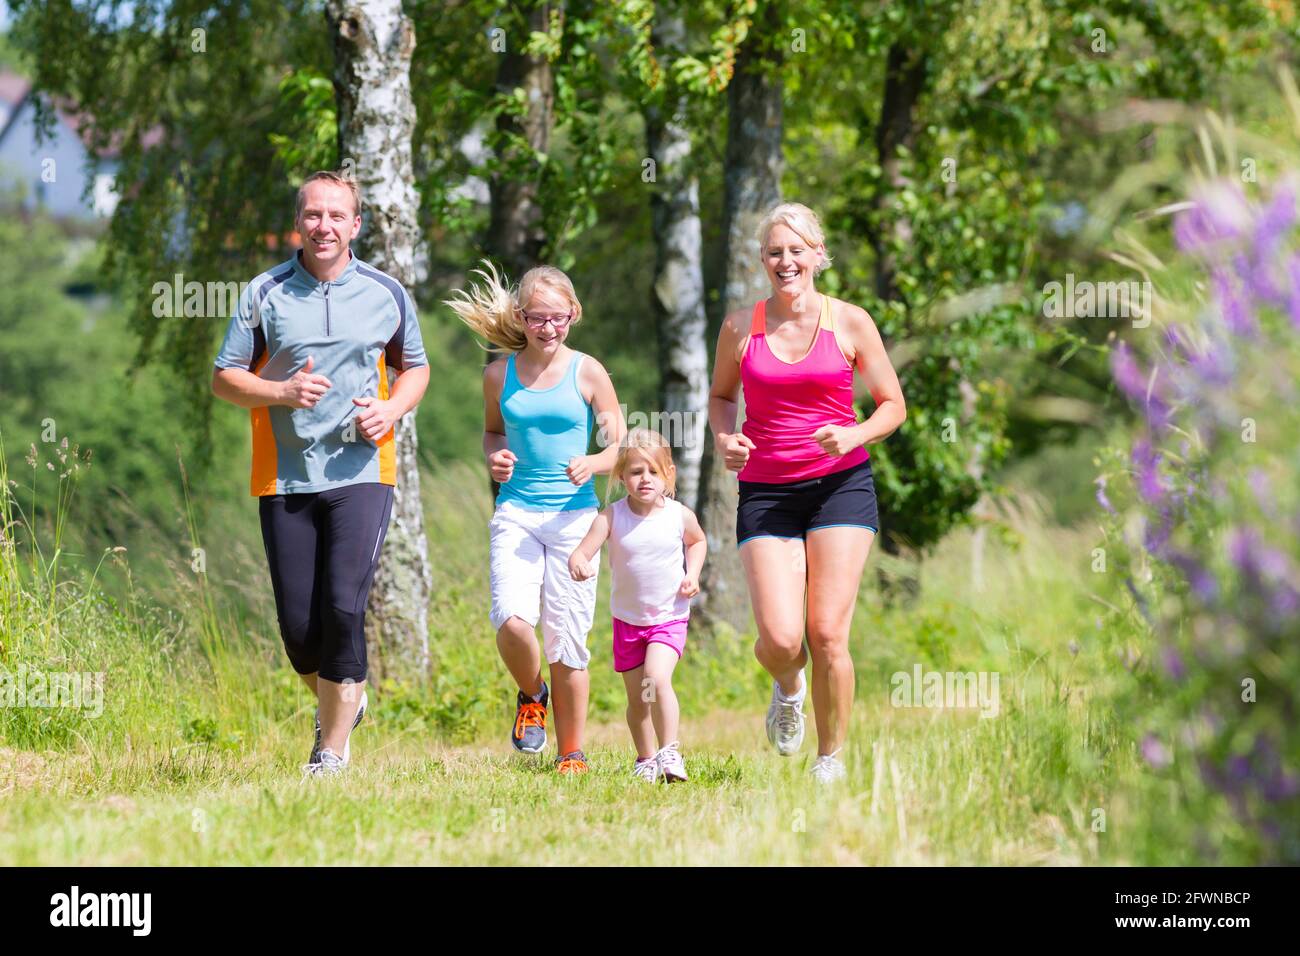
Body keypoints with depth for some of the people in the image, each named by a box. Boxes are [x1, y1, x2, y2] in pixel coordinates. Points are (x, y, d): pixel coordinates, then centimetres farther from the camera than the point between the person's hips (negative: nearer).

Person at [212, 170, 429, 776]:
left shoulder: (387, 295, 6)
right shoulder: (264, 294, 2)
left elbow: (415, 367, 19)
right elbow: (224, 378, 4)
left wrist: (390, 411, -2)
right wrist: (283, 392, -15)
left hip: (362, 471, -1)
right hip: (284, 475, 1)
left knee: (342, 607, -14)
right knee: (297, 623, 1)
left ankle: (331, 749, -4)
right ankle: (339, 699, 32)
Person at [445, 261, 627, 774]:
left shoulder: (587, 373, -1)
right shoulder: (499, 375, 4)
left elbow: (622, 447, 5)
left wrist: (594, 463, -16)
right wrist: (494, 458, 0)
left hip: (573, 515, -1)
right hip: (516, 514, 1)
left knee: (567, 640, 0)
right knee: (512, 620, -21)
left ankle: (572, 754, 15)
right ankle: (531, 695, 12)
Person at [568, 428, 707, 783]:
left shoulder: (680, 516, -10)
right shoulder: (612, 517, -14)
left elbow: (697, 542, 14)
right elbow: (582, 551, -24)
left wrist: (692, 574, -2)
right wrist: (578, 563, -47)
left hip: (670, 617, -2)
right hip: (628, 619, 2)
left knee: (656, 678, -25)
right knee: (636, 698, 11)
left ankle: (670, 751, -16)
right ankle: (646, 759, 30)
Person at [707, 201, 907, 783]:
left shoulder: (849, 323, 1)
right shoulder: (741, 328, 4)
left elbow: (893, 405, 7)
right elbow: (721, 395, 20)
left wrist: (855, 435, -13)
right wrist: (724, 439, -2)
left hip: (840, 484, -1)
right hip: (765, 491, 1)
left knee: (827, 634, -8)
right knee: (779, 639, -12)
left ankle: (831, 759, 11)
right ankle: (787, 686, 26)